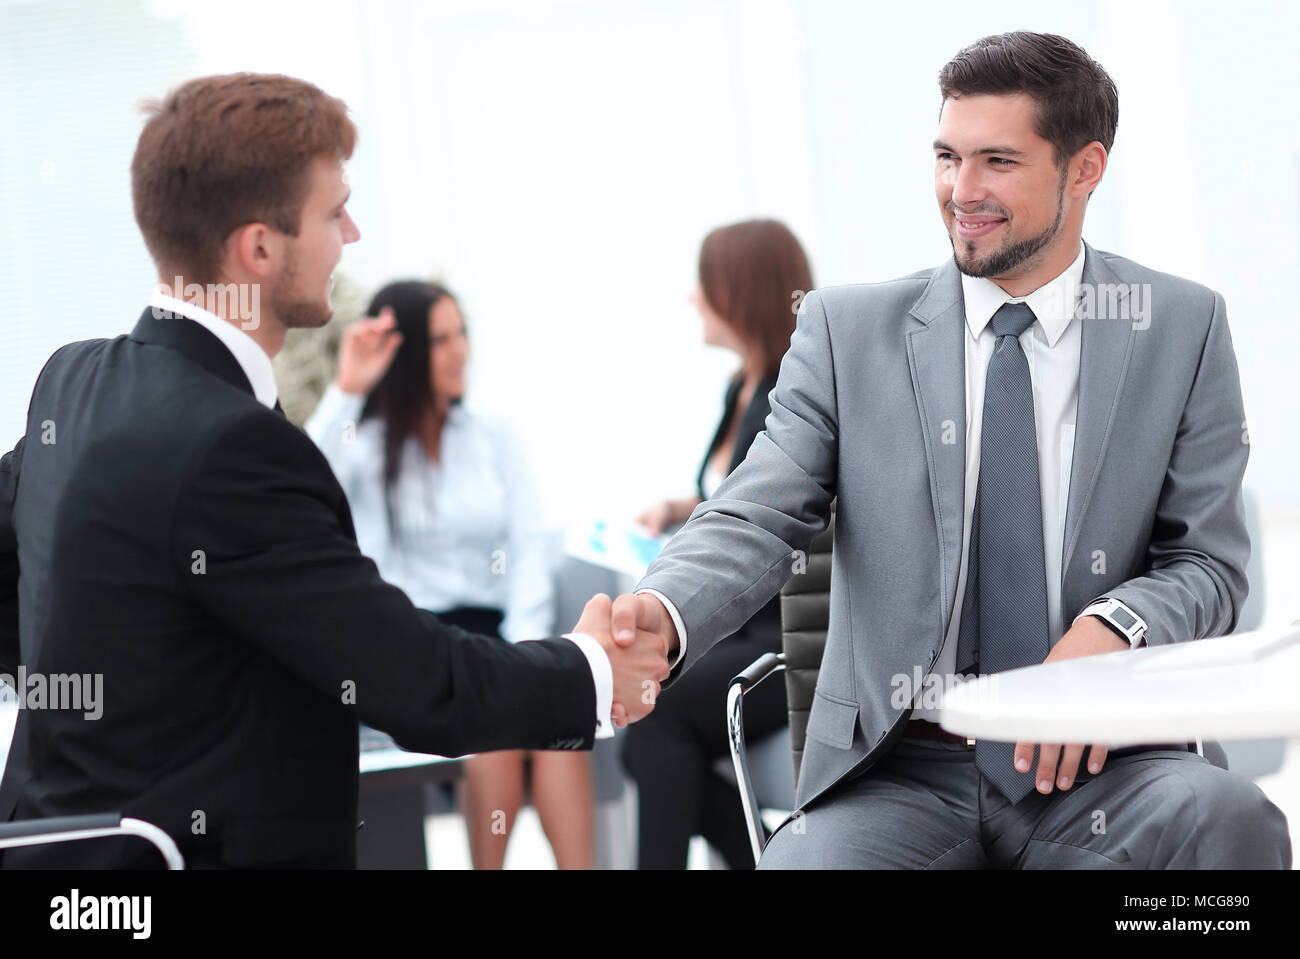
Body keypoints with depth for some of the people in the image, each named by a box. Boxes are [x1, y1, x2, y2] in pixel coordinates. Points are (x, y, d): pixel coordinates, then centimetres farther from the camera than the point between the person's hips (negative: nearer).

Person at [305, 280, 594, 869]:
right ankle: (487, 867, -24)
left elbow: (528, 548, 7)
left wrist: (526, 644, -9)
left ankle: (577, 870, -34)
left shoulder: (494, 441, 17)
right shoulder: (364, 443, 6)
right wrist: (346, 391, -18)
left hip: (488, 629, 3)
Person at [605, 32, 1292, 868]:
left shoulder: (1184, 329, 7)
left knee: (1232, 822, -33)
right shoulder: (849, 329, 7)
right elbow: (758, 519, -2)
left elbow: (1209, 565, 5)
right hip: (896, 777, 0)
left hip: (1092, 767, 0)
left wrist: (1113, 629, -17)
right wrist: (661, 617, -25)